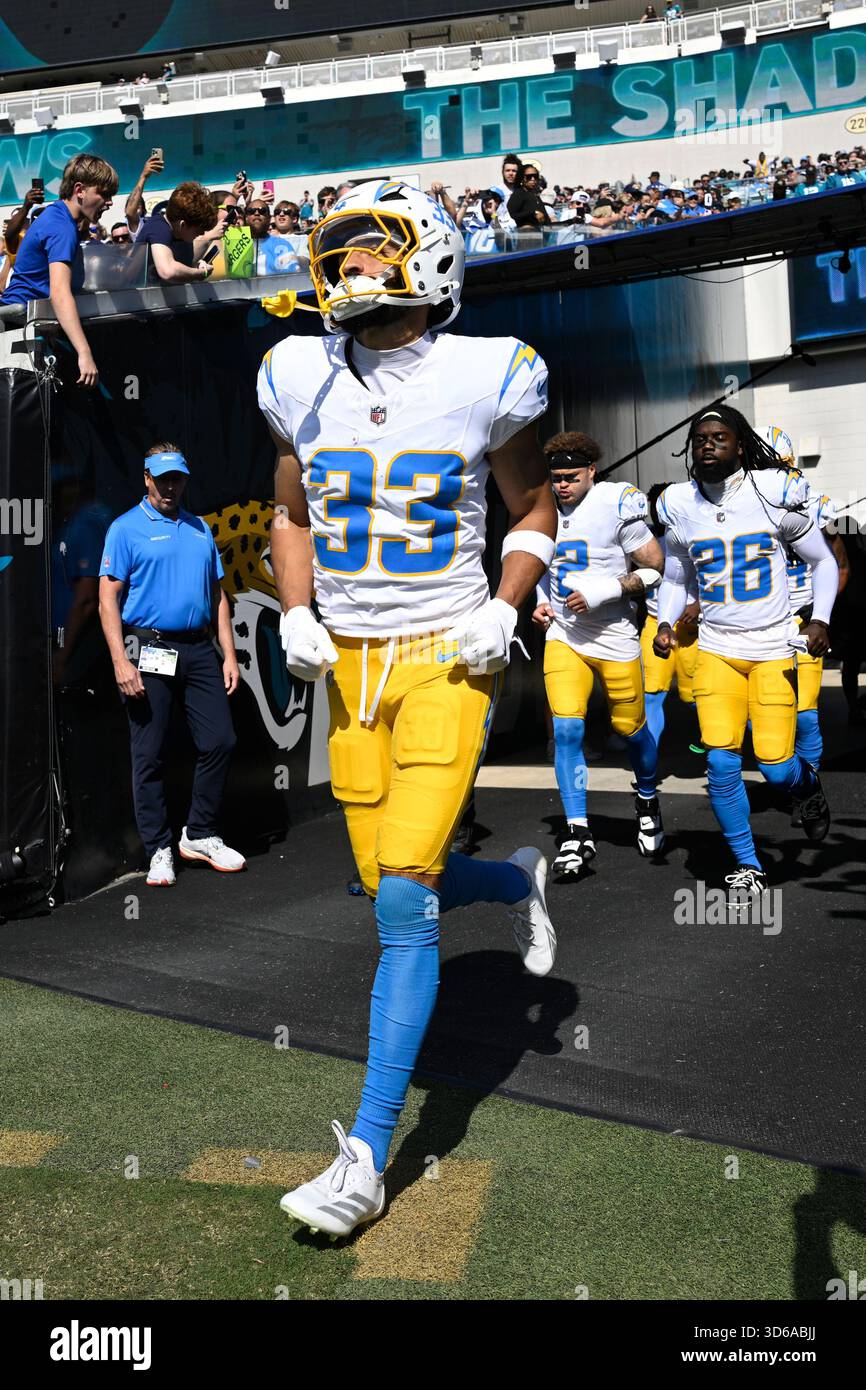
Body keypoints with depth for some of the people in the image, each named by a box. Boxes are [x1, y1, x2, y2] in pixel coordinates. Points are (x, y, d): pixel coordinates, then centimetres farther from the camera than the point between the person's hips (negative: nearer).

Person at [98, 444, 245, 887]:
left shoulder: (200, 529, 16)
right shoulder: (126, 528, 1)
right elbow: (108, 598, -6)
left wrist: (229, 654, 10)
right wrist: (120, 661, -16)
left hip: (200, 651, 5)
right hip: (150, 651, -5)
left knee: (220, 741, 1)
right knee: (149, 755, 0)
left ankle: (199, 836, 17)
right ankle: (159, 850, 11)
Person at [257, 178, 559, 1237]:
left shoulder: (482, 379, -5)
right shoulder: (303, 382, 4)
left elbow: (533, 510, 8)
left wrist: (504, 610, -7)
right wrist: (295, 615, 1)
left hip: (447, 658, -4)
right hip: (351, 661, 5)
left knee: (404, 896, -11)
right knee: (389, 888, 9)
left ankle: (367, 1155, -1)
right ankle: (517, 879, 43)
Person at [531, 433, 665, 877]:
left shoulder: (616, 504, -11)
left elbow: (657, 568, -9)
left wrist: (602, 592, -19)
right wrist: (540, 603, 7)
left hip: (614, 637, -3)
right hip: (562, 635, 3)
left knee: (630, 728, 9)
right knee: (566, 729, -12)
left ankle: (647, 800, 39)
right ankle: (577, 833, -6)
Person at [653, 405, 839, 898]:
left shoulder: (775, 494, -6)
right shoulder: (679, 506, 1)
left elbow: (824, 562, 5)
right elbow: (674, 579, 15)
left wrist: (820, 619, -9)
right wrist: (666, 623, -3)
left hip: (775, 648, -2)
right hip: (717, 648, 2)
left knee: (776, 766, -5)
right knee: (721, 761, -9)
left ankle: (808, 784, 34)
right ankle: (748, 866, 10)